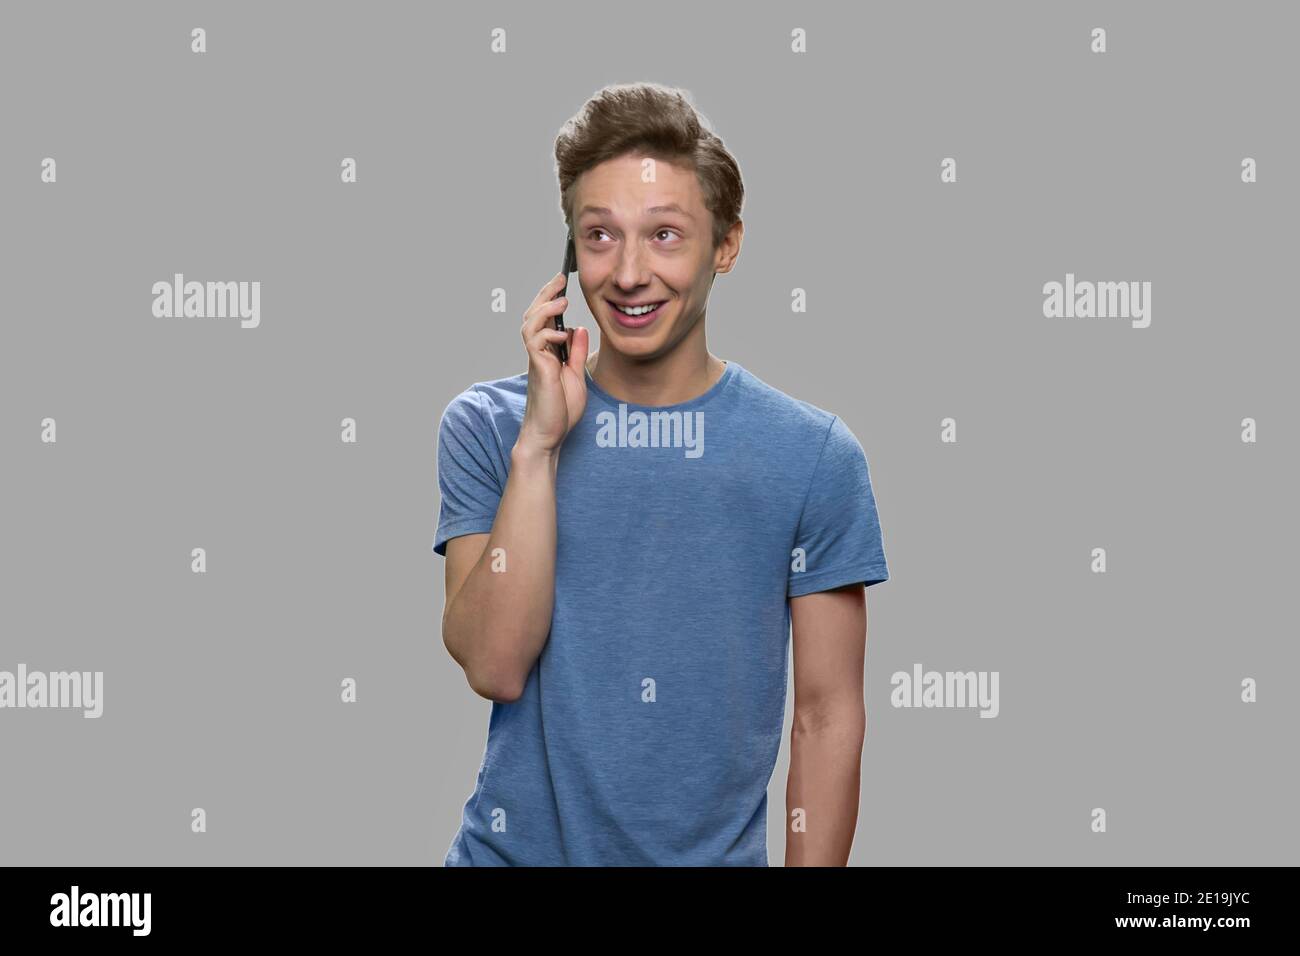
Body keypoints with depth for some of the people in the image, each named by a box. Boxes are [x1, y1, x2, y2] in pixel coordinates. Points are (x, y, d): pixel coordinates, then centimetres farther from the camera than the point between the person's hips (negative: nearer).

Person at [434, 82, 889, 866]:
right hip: (515, 847, 0)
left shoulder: (813, 456, -8)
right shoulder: (486, 427, -5)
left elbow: (828, 718, -4)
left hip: (714, 850, 0)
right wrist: (540, 441, -21)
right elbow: (495, 667, -15)